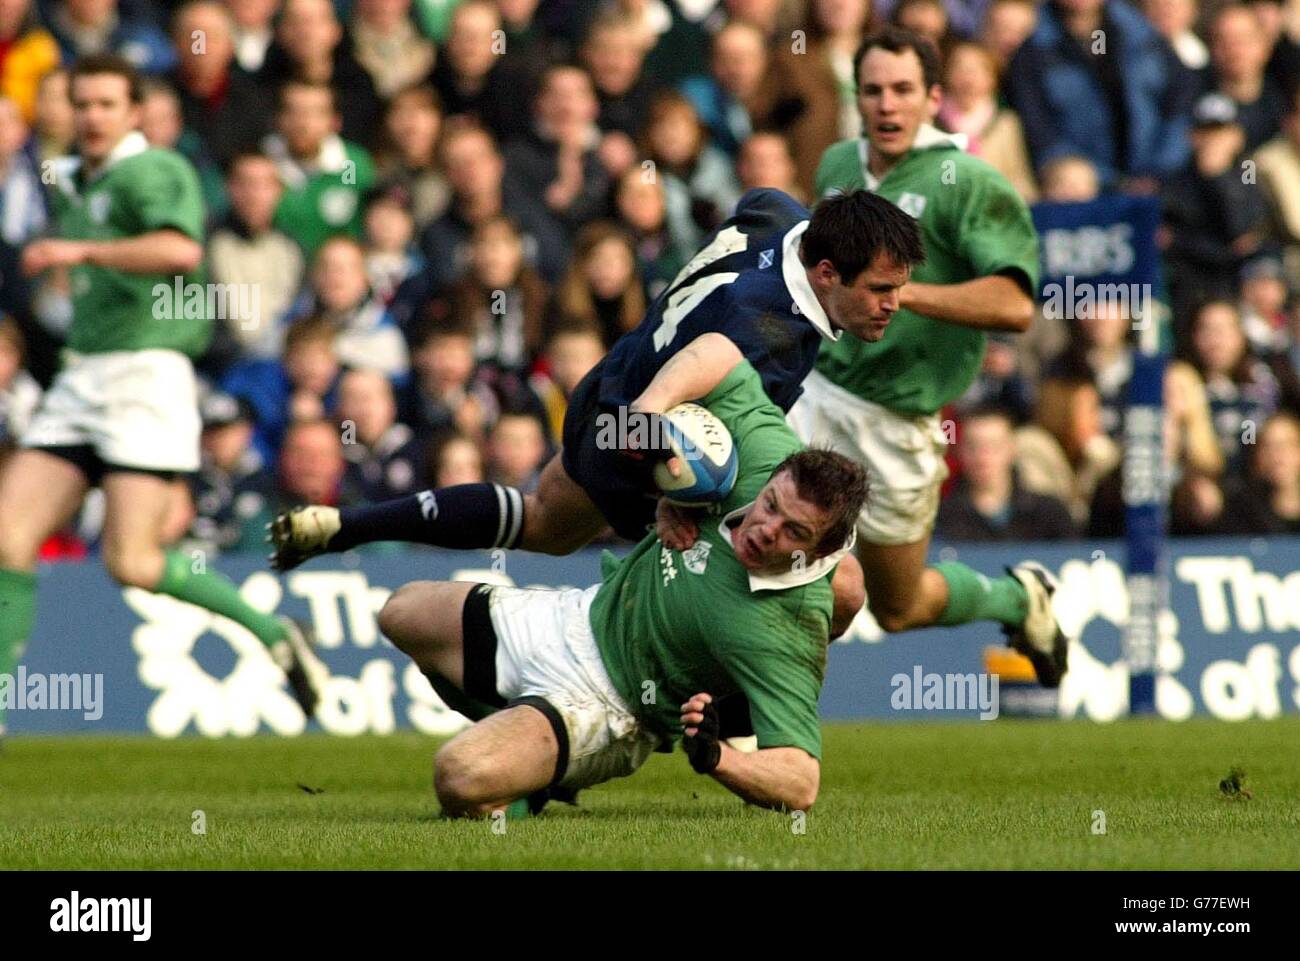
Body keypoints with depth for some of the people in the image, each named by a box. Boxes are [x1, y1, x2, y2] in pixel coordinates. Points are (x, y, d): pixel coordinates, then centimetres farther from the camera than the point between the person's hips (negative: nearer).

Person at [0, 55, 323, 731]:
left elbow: (182, 251, -27)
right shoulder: (71, 184, 20)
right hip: (81, 382, 8)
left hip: (145, 377, -8)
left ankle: (273, 633, 3)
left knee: (131, 563, -16)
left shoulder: (152, 171, -7)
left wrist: (83, 250, -28)